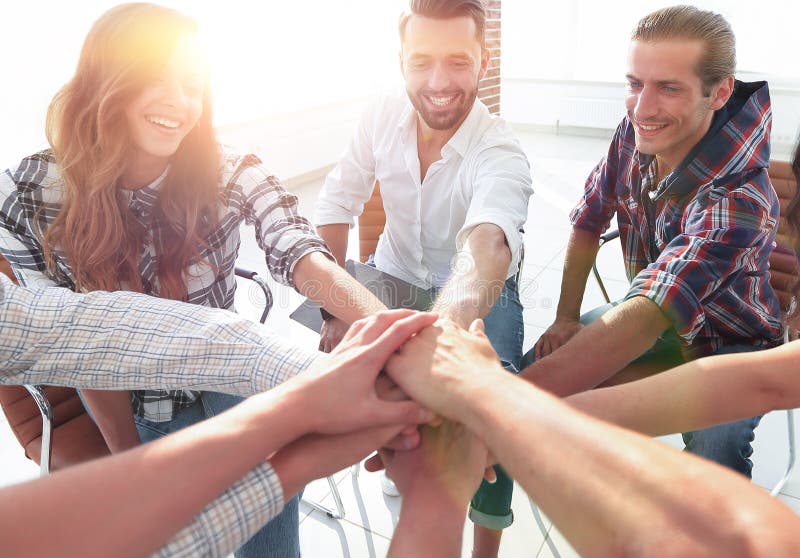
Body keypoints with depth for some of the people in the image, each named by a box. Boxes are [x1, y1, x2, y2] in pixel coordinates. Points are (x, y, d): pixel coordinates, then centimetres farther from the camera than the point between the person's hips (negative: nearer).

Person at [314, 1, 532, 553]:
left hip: (478, 287, -4)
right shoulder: (383, 116, -15)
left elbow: (487, 245, -52)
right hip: (395, 275, 5)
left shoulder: (500, 152, -30)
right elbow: (337, 204, -8)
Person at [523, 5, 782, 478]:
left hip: (723, 345, -5)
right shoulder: (635, 133, -15)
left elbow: (640, 323, -49)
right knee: (535, 365, -12)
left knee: (713, 474, -30)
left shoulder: (739, 200, -35)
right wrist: (566, 318, -9)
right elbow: (587, 224, 0)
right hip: (651, 313, 6)